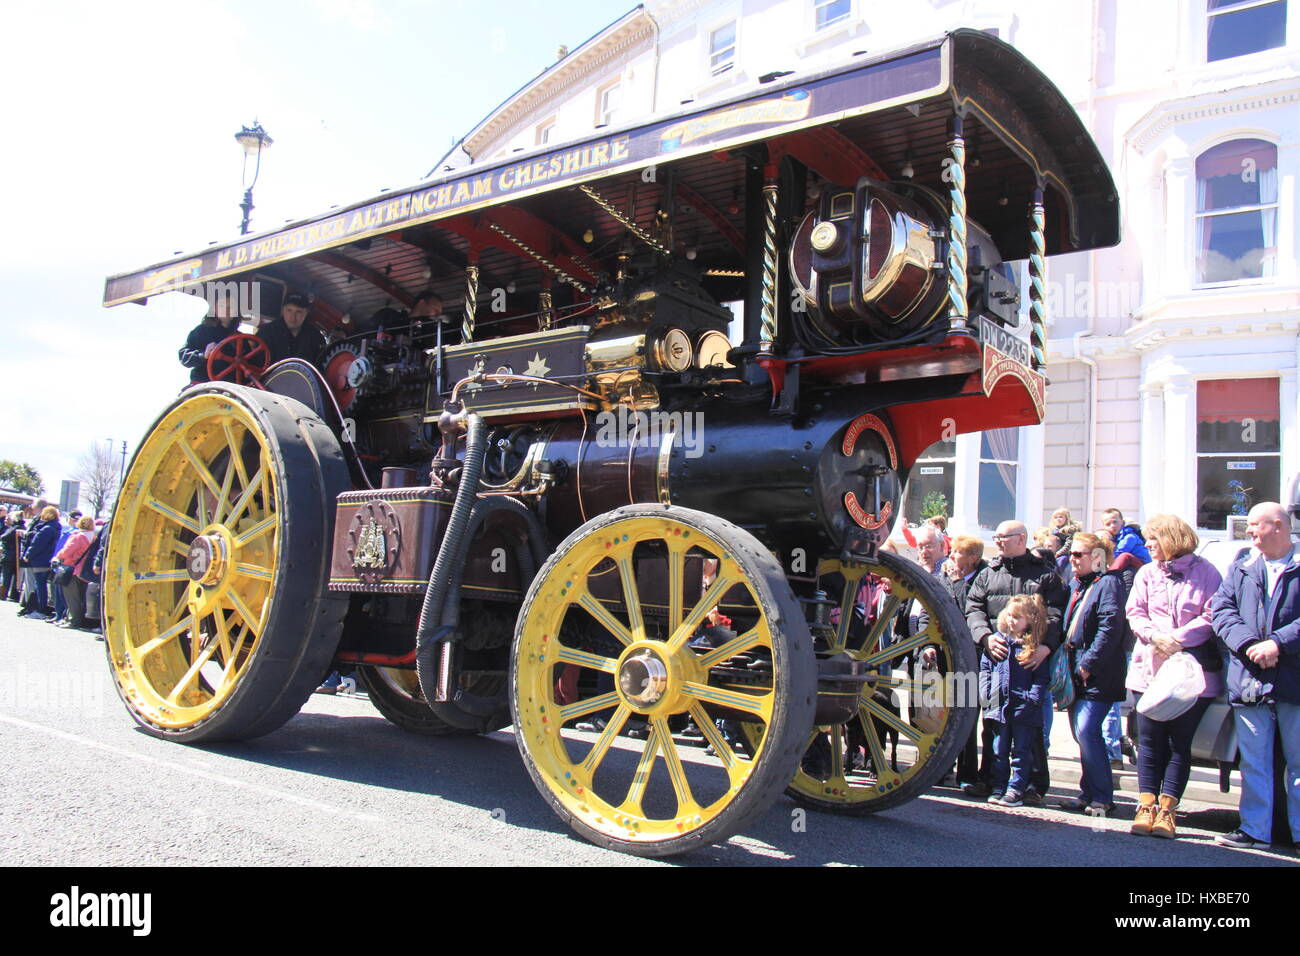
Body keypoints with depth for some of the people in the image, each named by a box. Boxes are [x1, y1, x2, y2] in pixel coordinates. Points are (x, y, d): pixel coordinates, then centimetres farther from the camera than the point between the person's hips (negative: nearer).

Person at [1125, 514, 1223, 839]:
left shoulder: (1205, 572, -1)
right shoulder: (1146, 573, 11)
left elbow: (1212, 616, -8)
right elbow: (1135, 613, 5)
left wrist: (1178, 639, -18)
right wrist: (1154, 636, -13)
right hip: (1150, 668, 3)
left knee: (1180, 742, 2)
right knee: (1150, 741, 3)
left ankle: (1167, 809, 5)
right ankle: (1146, 806, 6)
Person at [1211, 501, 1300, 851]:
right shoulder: (1240, 567, 14)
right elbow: (1222, 609, 4)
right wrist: (1249, 644, -12)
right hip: (1249, 679, 4)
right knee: (1254, 762, 8)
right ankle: (1255, 831, 14)